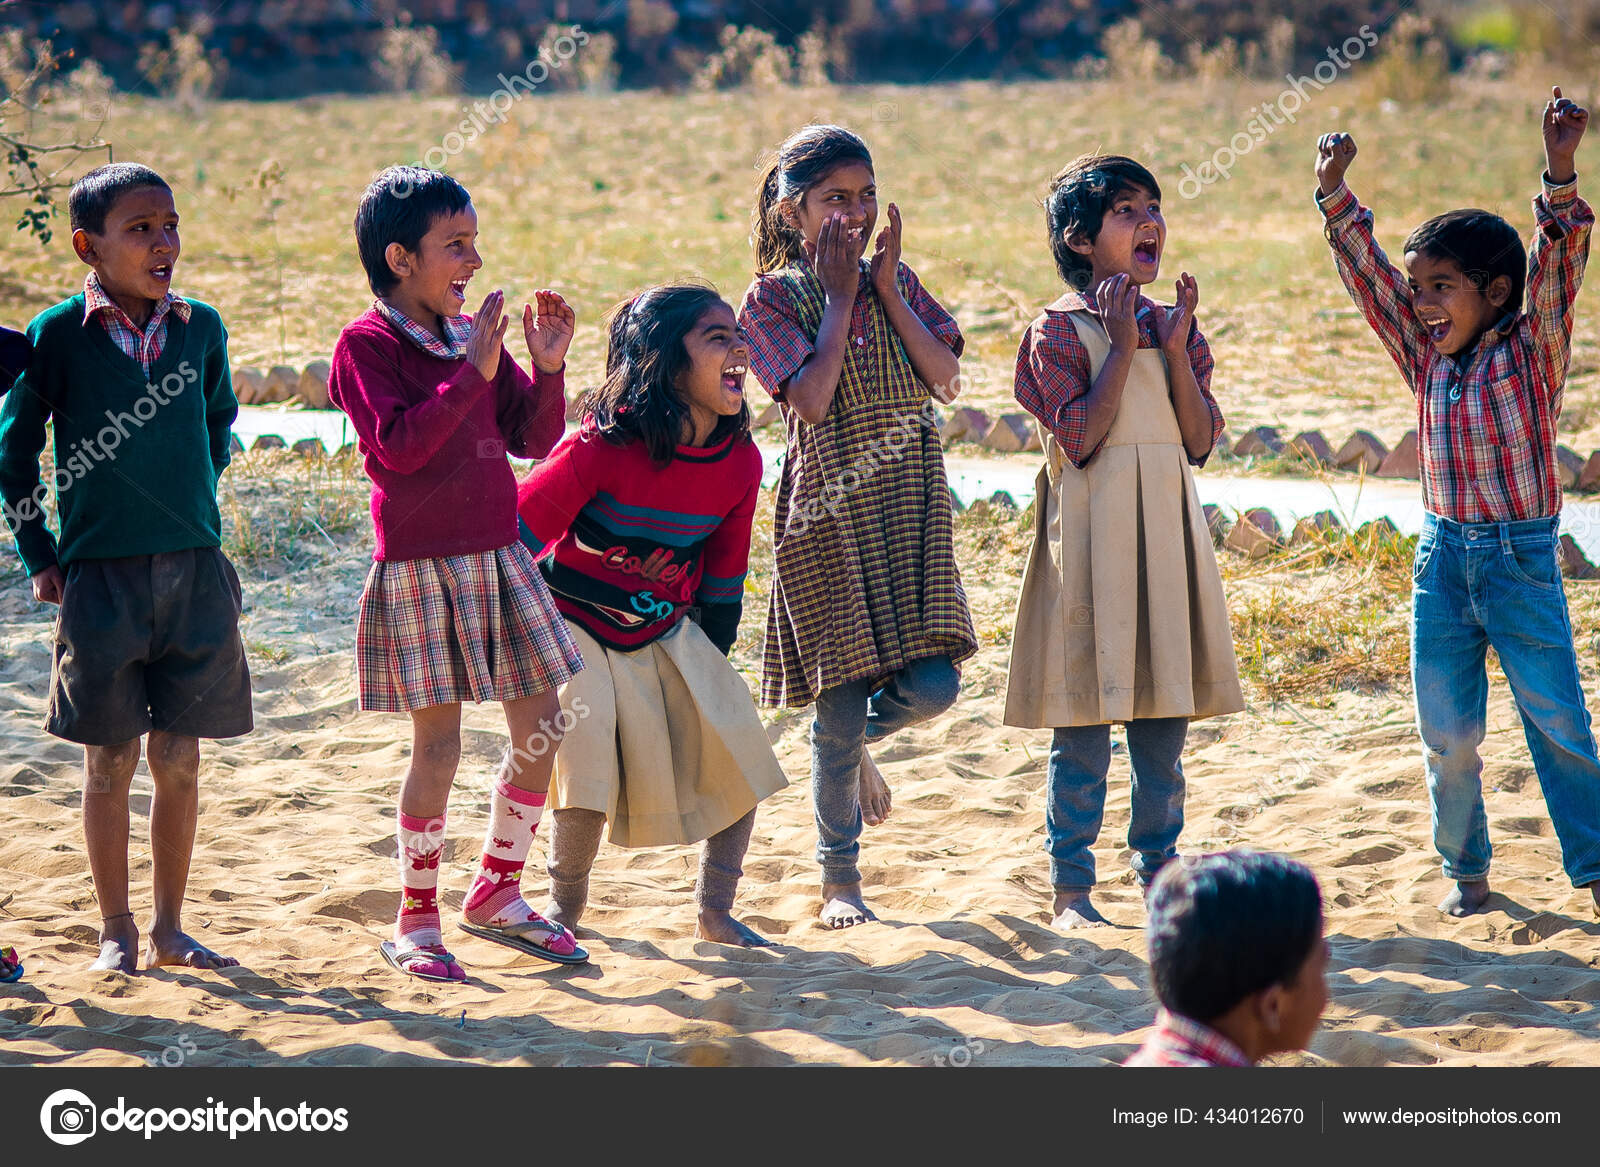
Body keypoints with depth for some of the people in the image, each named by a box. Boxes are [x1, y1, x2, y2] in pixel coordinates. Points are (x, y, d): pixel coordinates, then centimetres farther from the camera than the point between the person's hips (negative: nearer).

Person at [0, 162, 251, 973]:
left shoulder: (200, 327, 3)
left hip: (195, 571, 3)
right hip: (100, 574, -3)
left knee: (178, 756, 6)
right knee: (110, 760, 4)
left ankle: (169, 927, 18)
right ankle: (116, 930, 16)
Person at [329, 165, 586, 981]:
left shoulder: (475, 335, 10)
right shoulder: (367, 345, -8)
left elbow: (532, 440, 11)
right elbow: (398, 444, -22)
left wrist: (547, 368, -4)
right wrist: (472, 371, -22)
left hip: (499, 555, 7)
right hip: (419, 567, -6)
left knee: (542, 732, 7)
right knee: (438, 745, -4)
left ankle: (497, 893, 24)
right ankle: (416, 921, 10)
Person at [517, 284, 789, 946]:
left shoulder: (741, 461, -10)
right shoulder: (602, 447, -27)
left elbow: (722, 580, 4)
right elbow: (515, 538, -18)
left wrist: (711, 674, 9)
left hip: (667, 632, 5)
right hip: (574, 627, -5)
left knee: (738, 755, -3)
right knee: (588, 757, -23)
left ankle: (715, 913, 13)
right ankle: (563, 907, 0)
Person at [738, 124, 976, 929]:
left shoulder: (895, 282, 10)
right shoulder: (773, 298, -3)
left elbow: (946, 380, -2)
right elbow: (812, 400, -17)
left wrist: (885, 287, -6)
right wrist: (840, 297, -10)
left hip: (909, 506, 4)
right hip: (829, 509, -4)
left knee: (931, 686, -8)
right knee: (841, 698, -1)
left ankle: (859, 740, 28)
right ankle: (840, 881, 15)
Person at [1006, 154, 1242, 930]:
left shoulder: (1174, 324, 10)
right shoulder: (1060, 329, -5)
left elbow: (1200, 442, 2)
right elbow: (1078, 441, -16)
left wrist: (1176, 348, -7)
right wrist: (1124, 348, -15)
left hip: (1168, 530, 5)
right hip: (1091, 534, -5)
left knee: (1165, 720, 8)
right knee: (1083, 724, -2)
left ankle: (1159, 869, 19)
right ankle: (1070, 888, 5)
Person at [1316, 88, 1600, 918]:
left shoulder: (1531, 351, -4)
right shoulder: (1425, 359, 8)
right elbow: (1368, 274, 9)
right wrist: (1335, 196, 0)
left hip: (1520, 558, -4)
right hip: (1441, 556, 4)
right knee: (1447, 732, 8)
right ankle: (1464, 868, 22)